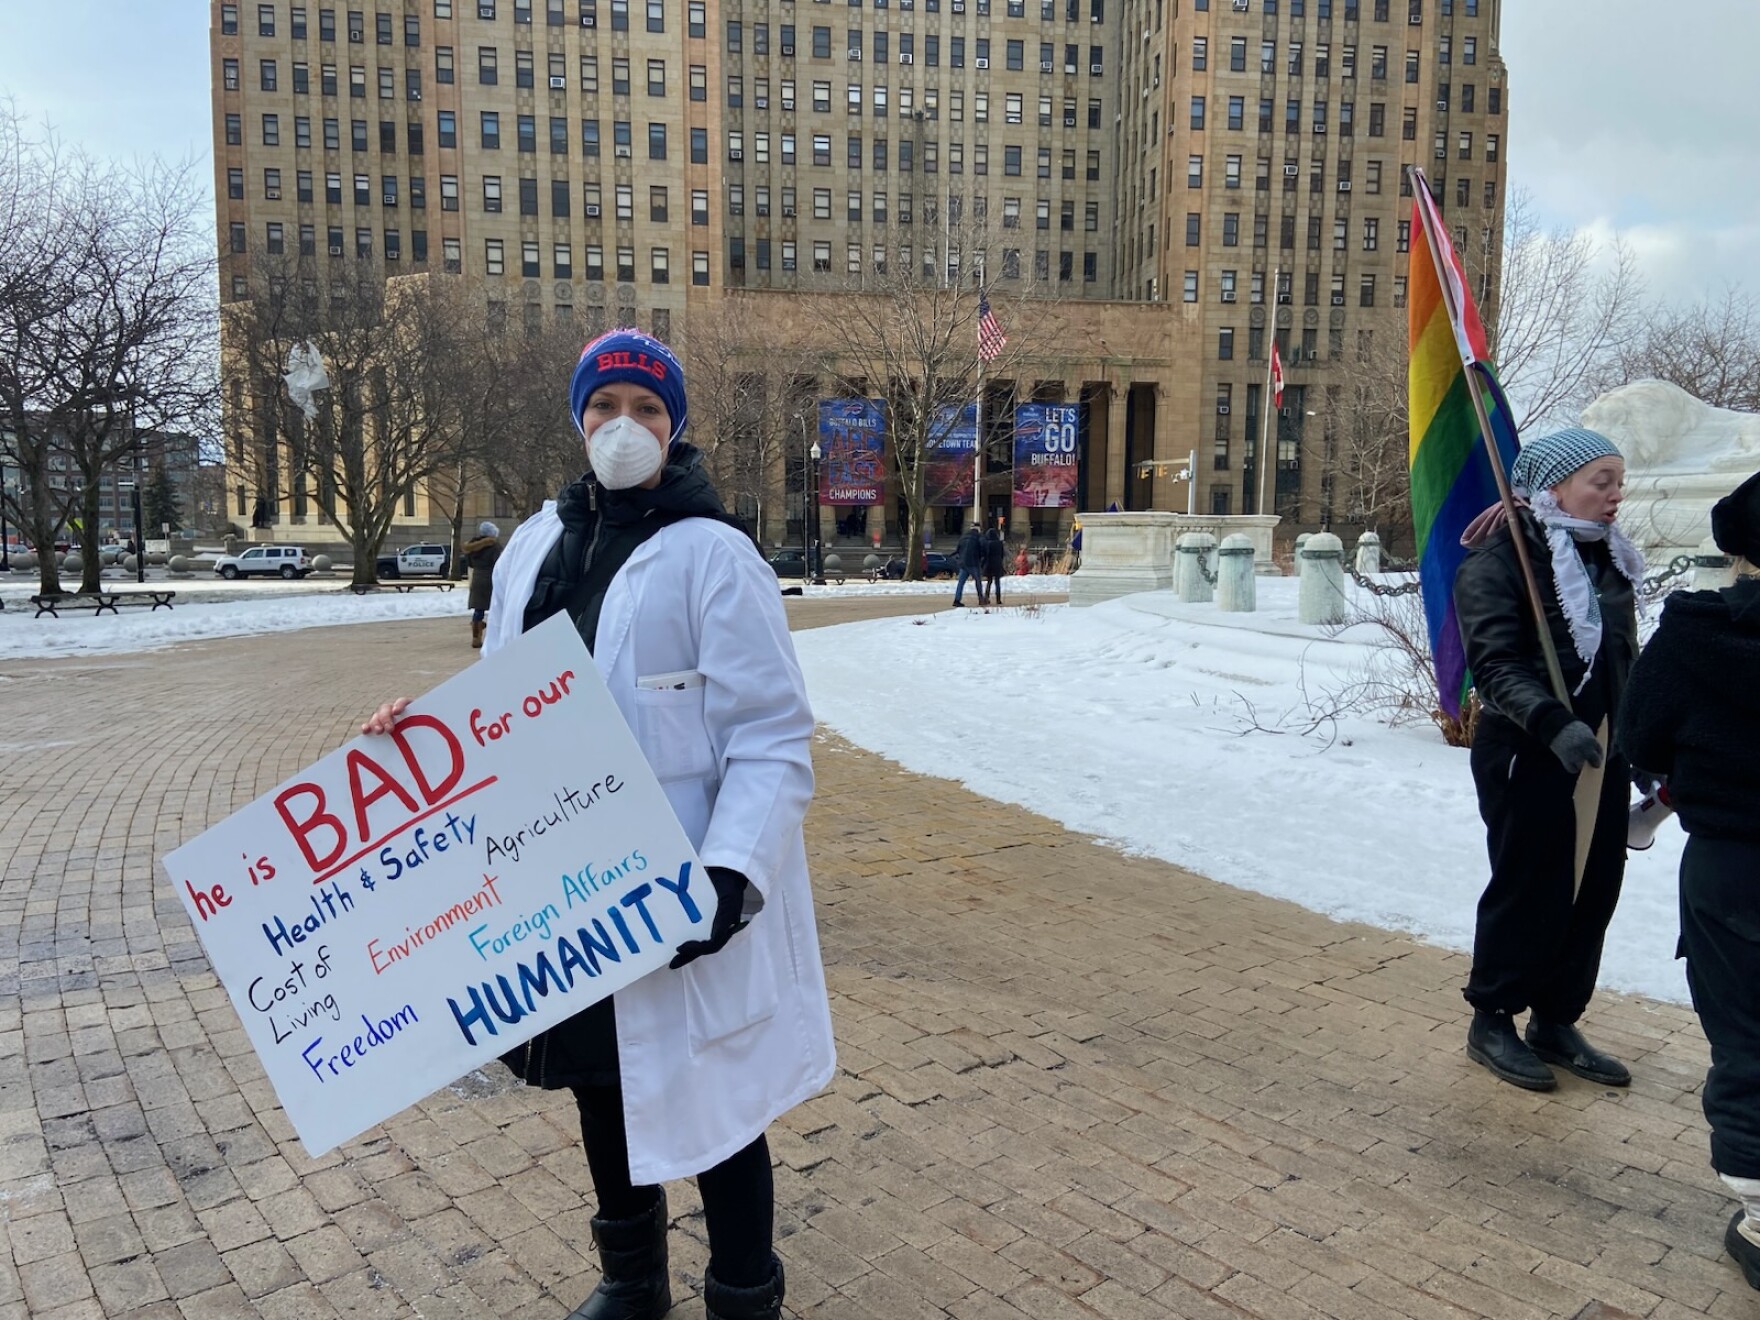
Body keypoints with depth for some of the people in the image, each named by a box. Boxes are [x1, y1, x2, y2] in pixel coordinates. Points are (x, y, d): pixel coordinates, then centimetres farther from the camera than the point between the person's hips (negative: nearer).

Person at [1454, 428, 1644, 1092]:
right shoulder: (1500, 560, -12)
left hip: (1601, 756, 7)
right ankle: (1492, 1021, 19)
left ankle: (1555, 1022, 27)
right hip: (1527, 757, -7)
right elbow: (1496, 665, -19)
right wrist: (1555, 724, -33)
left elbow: (1623, 661, 18)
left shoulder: (1610, 558, 11)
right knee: (1528, 888, 1)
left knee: (1594, 887, 11)